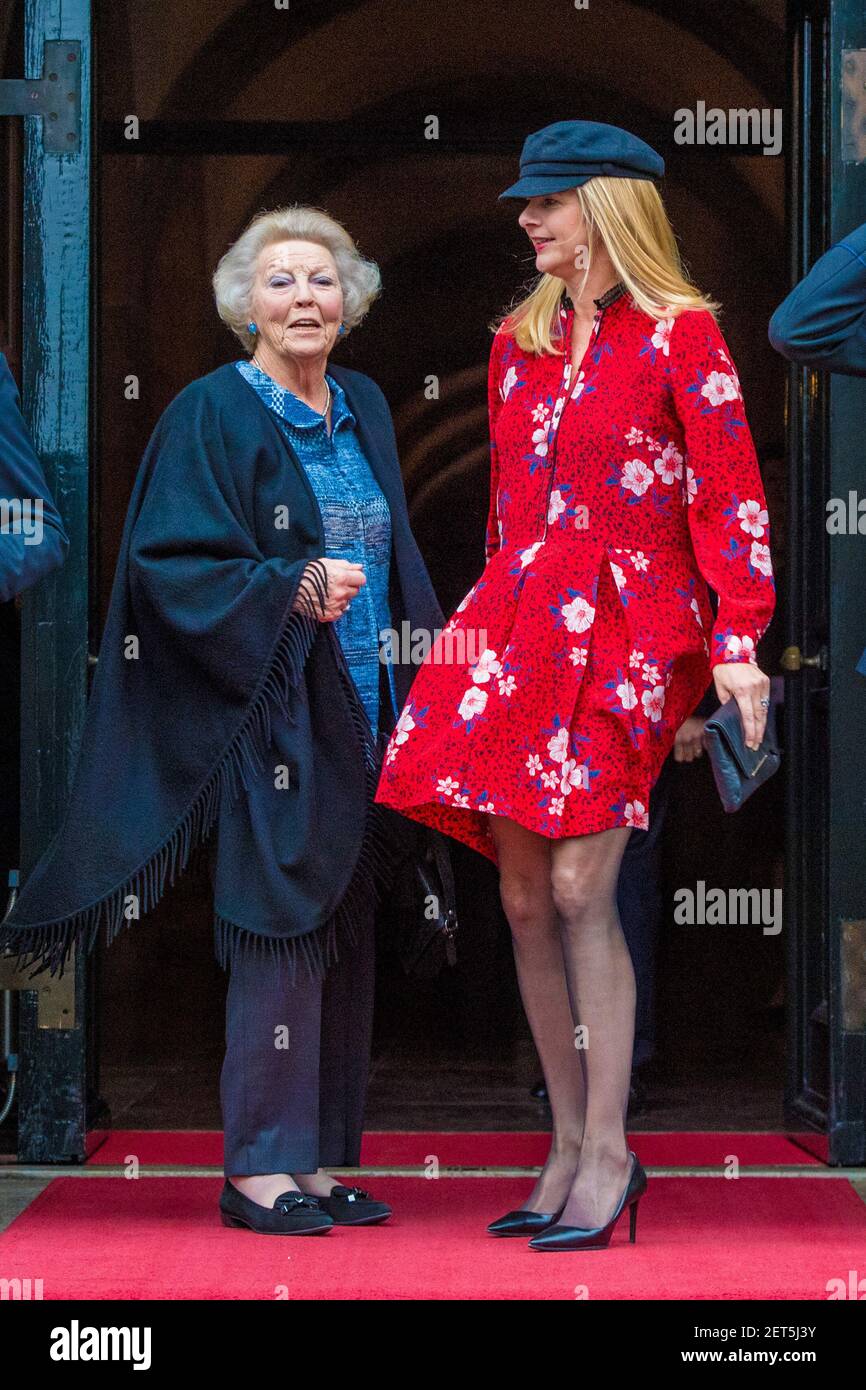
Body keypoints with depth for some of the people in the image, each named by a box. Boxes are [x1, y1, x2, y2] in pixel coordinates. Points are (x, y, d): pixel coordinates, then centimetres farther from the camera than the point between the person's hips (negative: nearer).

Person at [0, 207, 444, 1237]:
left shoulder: (364, 410, 15)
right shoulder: (214, 415, -6)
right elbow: (172, 564, -12)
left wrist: (418, 681, 12)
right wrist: (293, 588, -21)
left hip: (363, 722, 7)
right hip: (271, 716, -7)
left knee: (343, 937, 8)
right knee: (281, 933, -7)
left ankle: (318, 1155, 16)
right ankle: (258, 1167, 1)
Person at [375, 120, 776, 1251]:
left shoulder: (680, 334, -2)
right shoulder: (520, 341, 16)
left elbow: (733, 495, -5)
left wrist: (737, 645, -12)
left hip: (627, 625, -6)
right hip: (521, 622, 6)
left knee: (580, 889, -12)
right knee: (524, 896, 3)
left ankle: (610, 1156, -2)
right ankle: (569, 1149, 12)